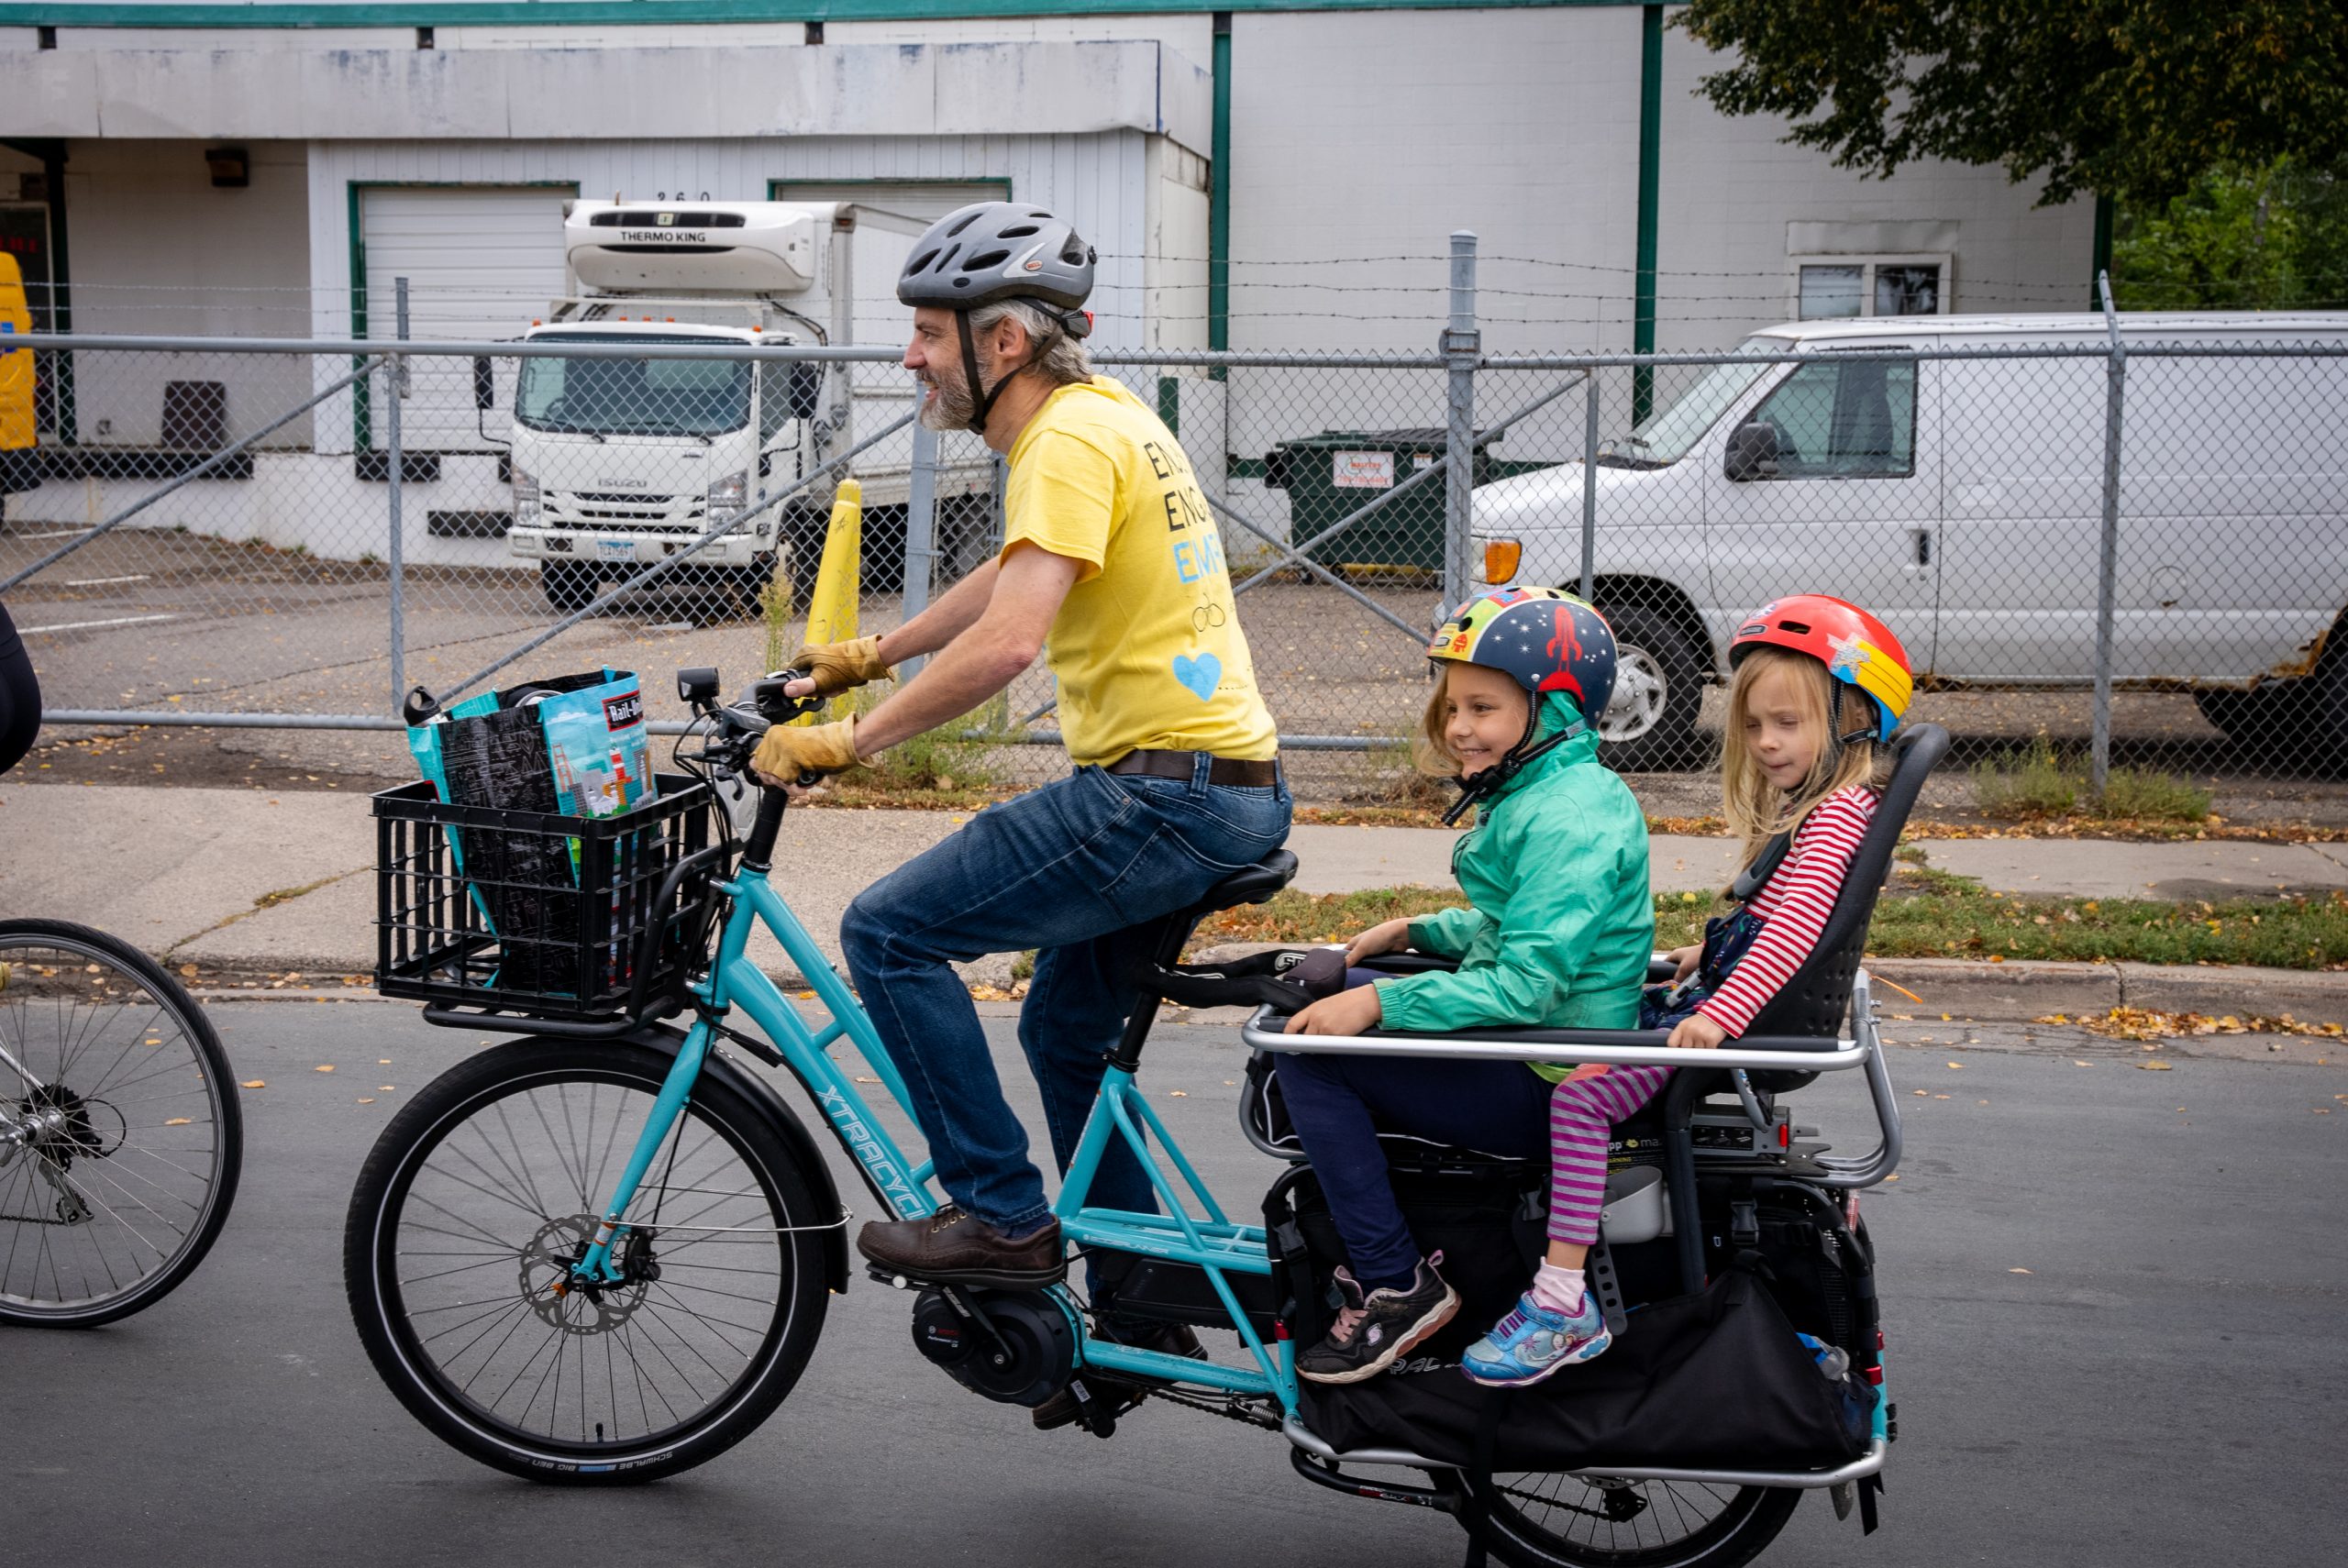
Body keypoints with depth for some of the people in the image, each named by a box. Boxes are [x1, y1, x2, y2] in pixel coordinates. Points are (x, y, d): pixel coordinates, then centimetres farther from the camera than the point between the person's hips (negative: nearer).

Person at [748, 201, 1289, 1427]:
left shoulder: (1070, 440, -15)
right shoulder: (1098, 416, 16)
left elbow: (1008, 641, -28)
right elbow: (1010, 579, 32)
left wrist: (845, 740, -21)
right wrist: (865, 656, 37)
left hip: (1165, 794, -11)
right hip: (1230, 787, 11)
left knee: (887, 930, -8)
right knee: (1064, 1032, 22)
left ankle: (1003, 1219, -1)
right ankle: (1148, 1314, 30)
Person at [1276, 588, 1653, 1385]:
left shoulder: (1567, 819, -21)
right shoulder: (1542, 791, 12)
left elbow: (1527, 985, -29)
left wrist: (1380, 1003, -29)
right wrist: (1416, 932, 11)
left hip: (1549, 1087, -11)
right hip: (1534, 1045, 11)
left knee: (1310, 1054, -16)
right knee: (1332, 989, 20)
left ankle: (1395, 1286, -9)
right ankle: (1373, 1244, 24)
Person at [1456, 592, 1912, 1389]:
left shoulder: (1838, 814, -15)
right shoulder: (1802, 806, 18)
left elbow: (1795, 926, -29)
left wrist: (1720, 1012, -37)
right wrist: (1714, 951, 28)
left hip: (1746, 1015, -11)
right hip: (1722, 998, 11)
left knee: (1580, 1096, -24)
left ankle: (1563, 1298, -24)